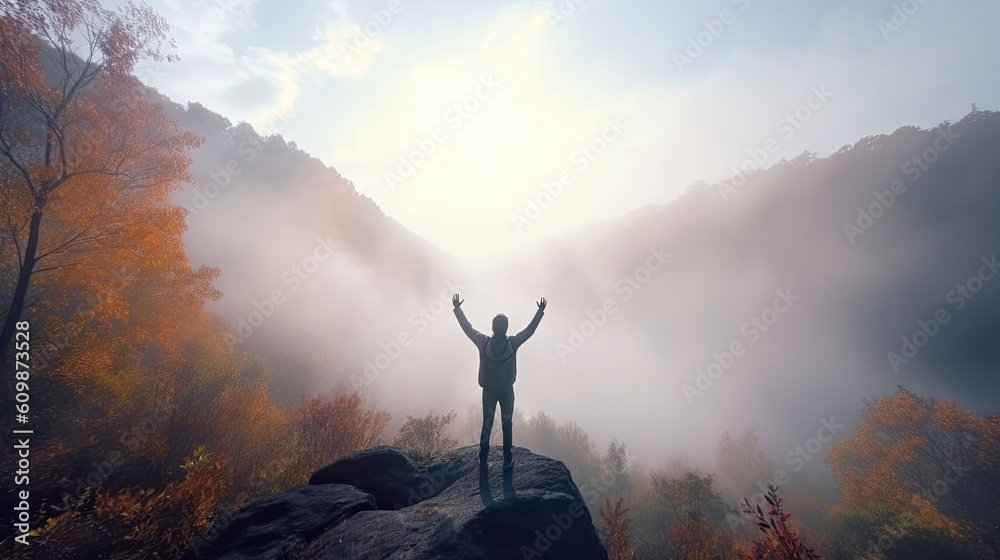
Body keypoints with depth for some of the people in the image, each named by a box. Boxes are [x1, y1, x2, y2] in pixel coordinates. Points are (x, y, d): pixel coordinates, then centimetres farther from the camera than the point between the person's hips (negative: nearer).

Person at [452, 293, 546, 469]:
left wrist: (457, 308, 0)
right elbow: (530, 329, -9)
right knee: (507, 425, 14)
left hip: (488, 391, 1)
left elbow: (467, 328, -9)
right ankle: (507, 460, 21)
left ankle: (483, 459, 25)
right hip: (507, 391, -1)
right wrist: (541, 311, 1)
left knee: (486, 425, 15)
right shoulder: (513, 342, -19)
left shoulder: (483, 342, -19)